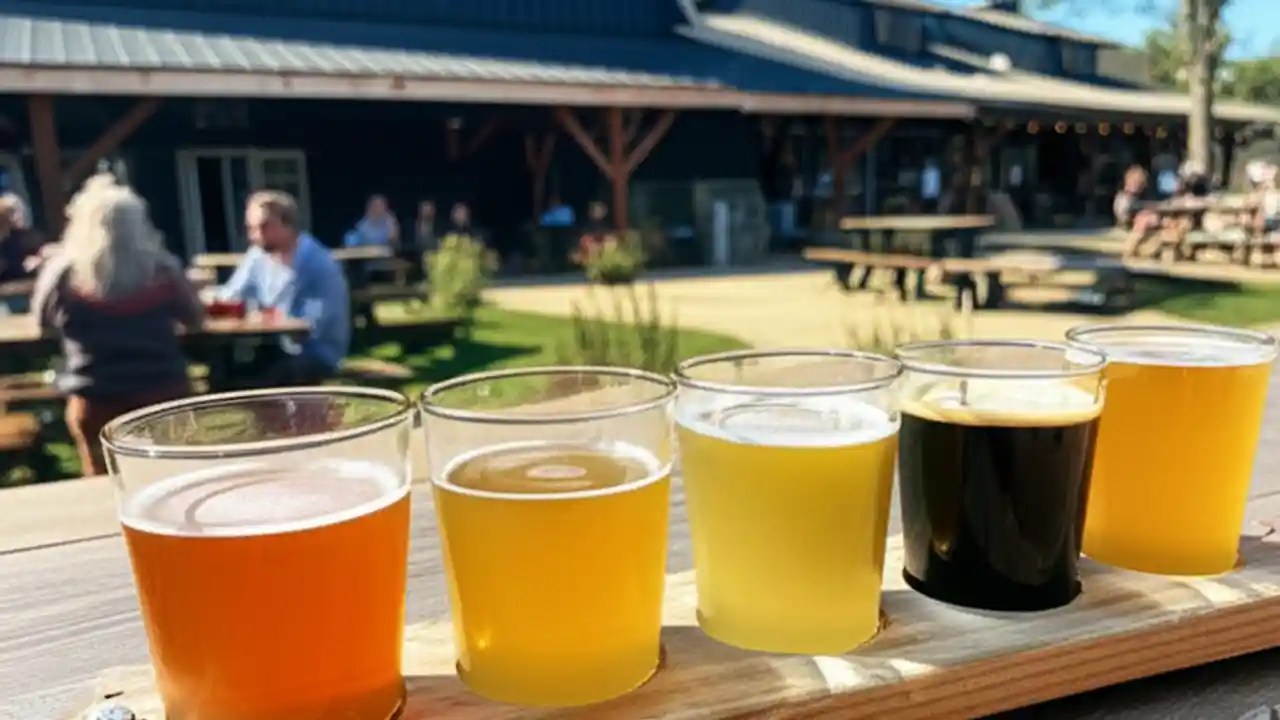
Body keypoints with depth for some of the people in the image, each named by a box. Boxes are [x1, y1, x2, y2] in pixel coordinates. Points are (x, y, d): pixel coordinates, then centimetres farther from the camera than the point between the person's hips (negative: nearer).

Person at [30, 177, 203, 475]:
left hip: (94, 402, 0)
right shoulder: (161, 268, -5)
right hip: (164, 392, 0)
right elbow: (195, 318, 7)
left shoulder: (62, 271, -6)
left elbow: (46, 321, 11)